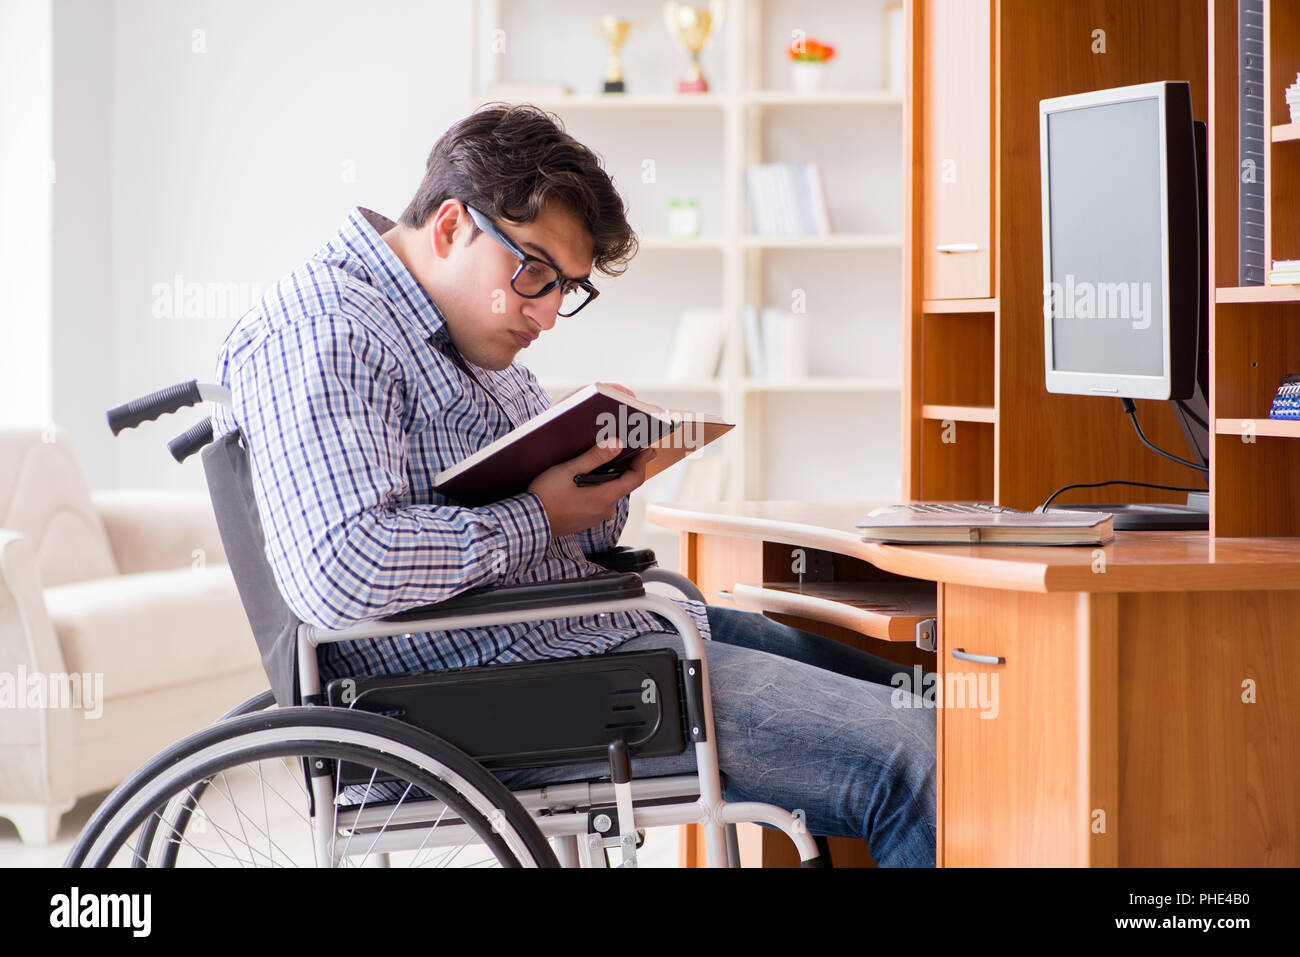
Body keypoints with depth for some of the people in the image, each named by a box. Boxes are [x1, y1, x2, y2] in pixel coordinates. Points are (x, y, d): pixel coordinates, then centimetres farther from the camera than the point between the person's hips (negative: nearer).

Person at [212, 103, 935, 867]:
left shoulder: (472, 329, 19)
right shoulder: (315, 332, -14)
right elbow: (338, 574, -30)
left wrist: (602, 490, -2)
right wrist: (534, 519, -18)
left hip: (607, 623, 11)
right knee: (912, 759, -19)